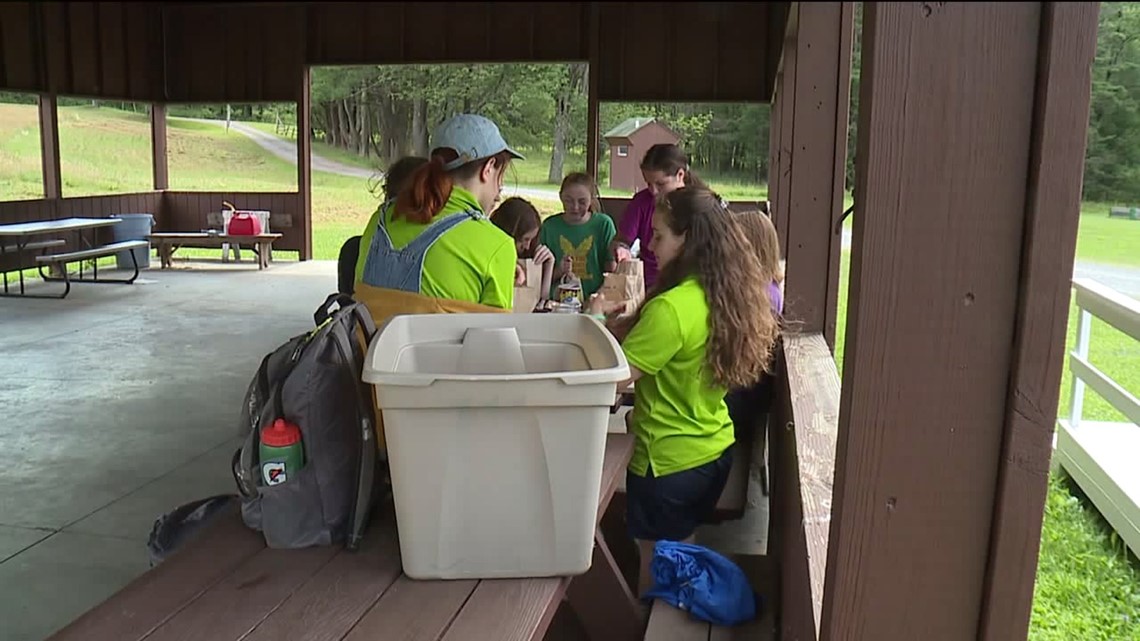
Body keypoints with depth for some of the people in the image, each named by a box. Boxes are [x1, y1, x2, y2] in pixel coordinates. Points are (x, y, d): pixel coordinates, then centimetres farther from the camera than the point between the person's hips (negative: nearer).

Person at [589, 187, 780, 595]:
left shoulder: (671, 308, -26)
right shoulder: (728, 295, 1)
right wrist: (626, 321, 3)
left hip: (668, 461, -8)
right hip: (714, 451, 8)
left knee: (657, 567, 11)